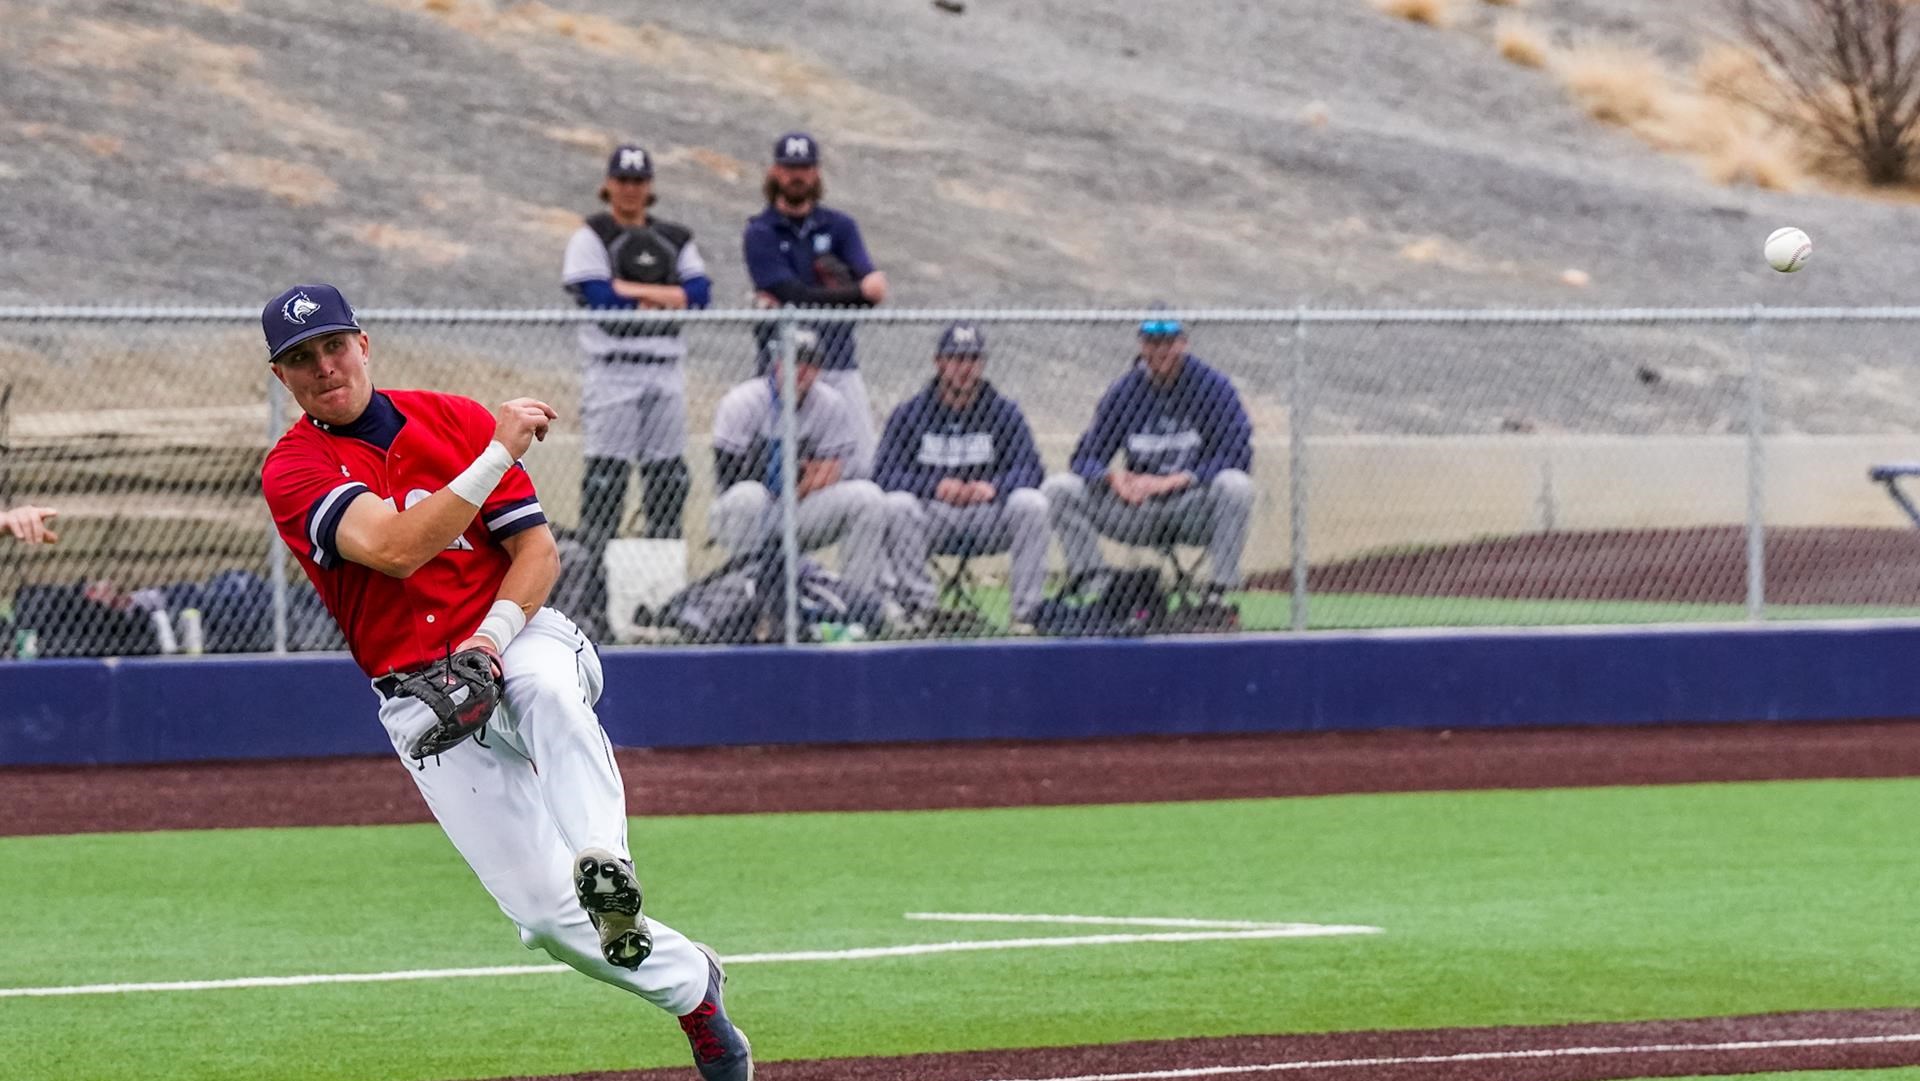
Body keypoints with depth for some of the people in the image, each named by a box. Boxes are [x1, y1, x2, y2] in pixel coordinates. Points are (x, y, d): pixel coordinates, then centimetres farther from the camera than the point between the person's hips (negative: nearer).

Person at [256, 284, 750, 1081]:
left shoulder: (454, 419, 3)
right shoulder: (293, 470, -7)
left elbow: (538, 548, 1)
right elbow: (395, 548, -23)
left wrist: (495, 635, -17)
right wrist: (498, 454, -24)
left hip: (520, 636, 1)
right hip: (423, 705, -1)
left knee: (547, 687, -39)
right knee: (544, 913, -8)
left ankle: (604, 868, -48)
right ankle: (688, 983, 14)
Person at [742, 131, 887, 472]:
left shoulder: (839, 226, 11)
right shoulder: (761, 233, 1)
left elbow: (869, 289, -4)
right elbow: (795, 294, -13)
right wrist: (857, 291, -17)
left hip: (840, 365, 3)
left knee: (864, 468, -2)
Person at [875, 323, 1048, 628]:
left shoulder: (1004, 412, 4)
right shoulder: (910, 413, 2)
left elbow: (1030, 469, -7)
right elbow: (884, 472, -9)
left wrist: (995, 486, -29)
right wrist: (935, 485, -27)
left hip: (988, 517, 1)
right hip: (931, 517, 0)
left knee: (1031, 502, -27)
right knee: (897, 503, -30)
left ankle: (1026, 611, -22)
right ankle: (919, 607, -23)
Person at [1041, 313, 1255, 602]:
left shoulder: (1213, 387, -6)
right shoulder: (1123, 391, 3)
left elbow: (1237, 455, -15)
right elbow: (1086, 458, 3)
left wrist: (1173, 481, -24)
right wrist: (1113, 477, -21)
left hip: (1193, 509, -3)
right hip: (1136, 511, 3)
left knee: (1235, 484, -35)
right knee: (1058, 488, -13)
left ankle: (1217, 593, -28)